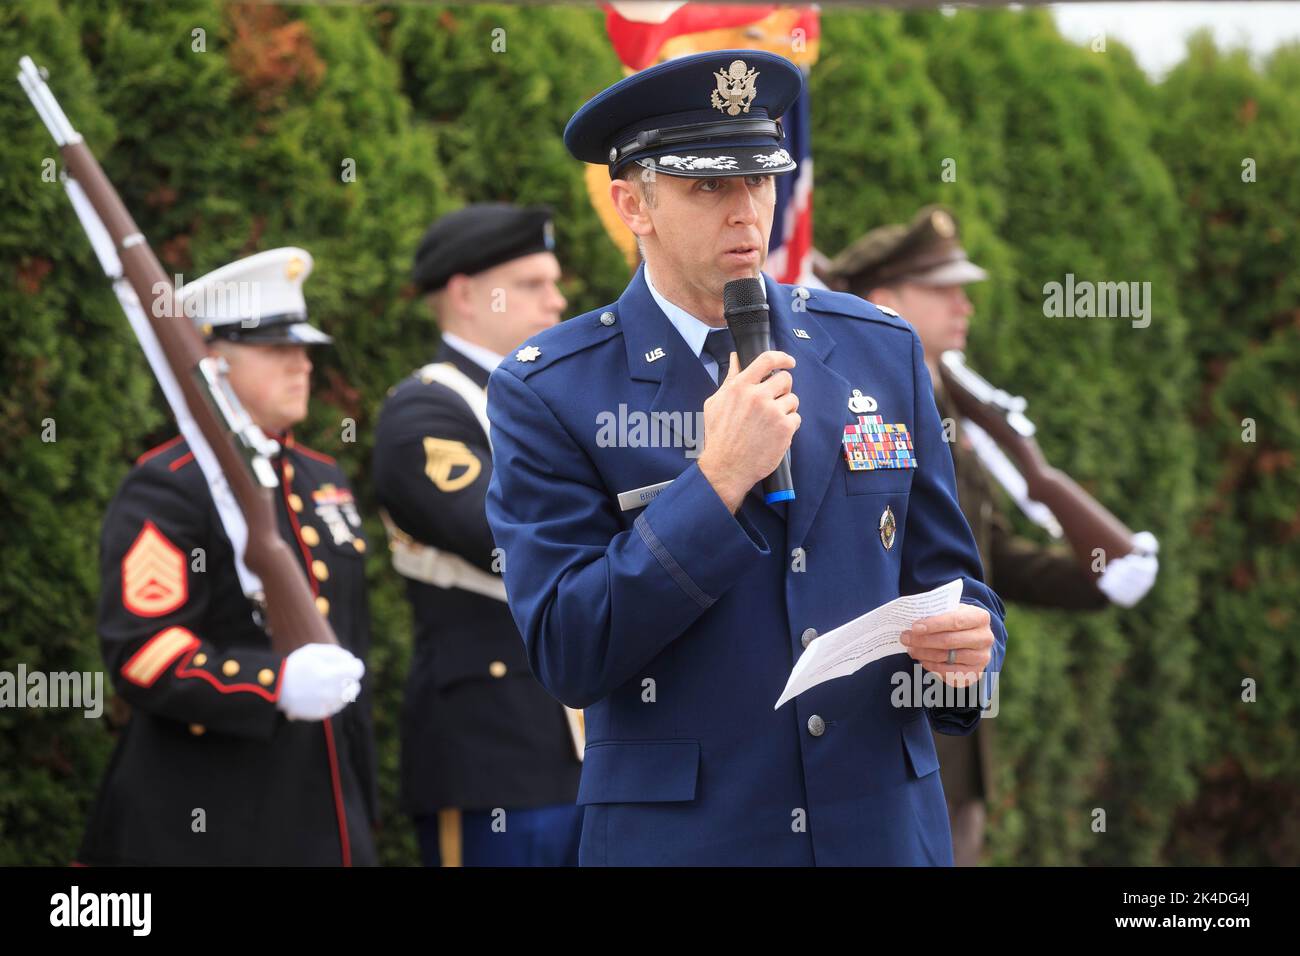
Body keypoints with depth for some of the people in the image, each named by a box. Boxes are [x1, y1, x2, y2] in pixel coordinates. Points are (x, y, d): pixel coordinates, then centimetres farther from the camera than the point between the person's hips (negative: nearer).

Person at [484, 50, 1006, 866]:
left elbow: (948, 580, 10)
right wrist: (717, 481, -19)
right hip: (676, 833, -3)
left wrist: (968, 644, -13)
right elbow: (567, 655, -12)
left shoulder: (881, 351, 5)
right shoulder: (547, 393, -6)